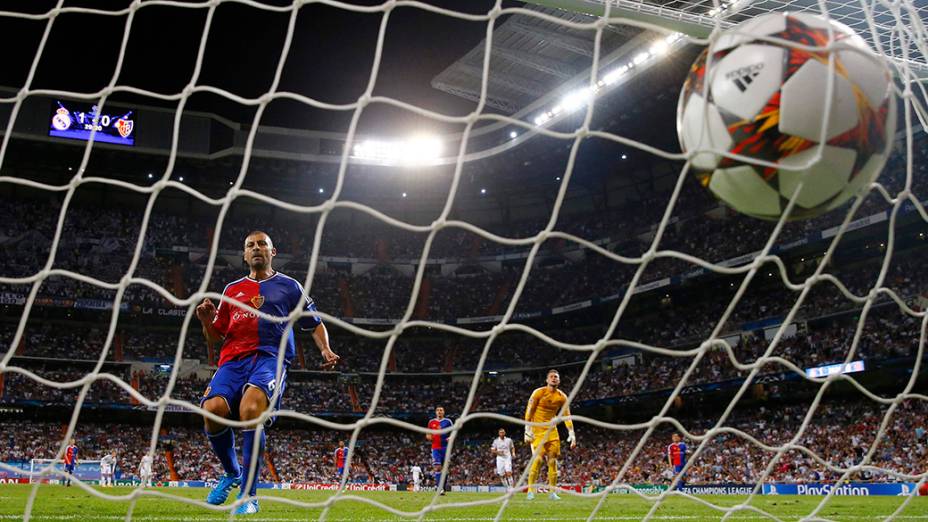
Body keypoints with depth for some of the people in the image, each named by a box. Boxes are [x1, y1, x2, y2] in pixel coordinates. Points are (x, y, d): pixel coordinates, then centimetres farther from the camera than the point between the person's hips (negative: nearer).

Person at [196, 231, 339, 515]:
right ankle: (231, 473, 5)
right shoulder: (232, 289, 24)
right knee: (213, 409, -26)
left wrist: (325, 349, 0)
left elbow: (314, 323, 19)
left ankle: (249, 494, -21)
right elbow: (215, 338, 24)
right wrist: (206, 321, 2)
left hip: (271, 357, -3)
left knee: (250, 408, -33)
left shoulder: (289, 286, 17)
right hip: (233, 360, 3)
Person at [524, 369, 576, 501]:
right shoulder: (538, 393, -10)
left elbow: (567, 416, 4)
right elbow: (529, 412, -9)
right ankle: (530, 490, -9)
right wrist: (528, 431, -15)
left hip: (552, 430, 5)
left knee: (553, 460, 2)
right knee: (538, 458, -15)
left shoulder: (562, 397, 2)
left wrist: (571, 433, -4)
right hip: (537, 429, -5)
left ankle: (553, 491, 9)